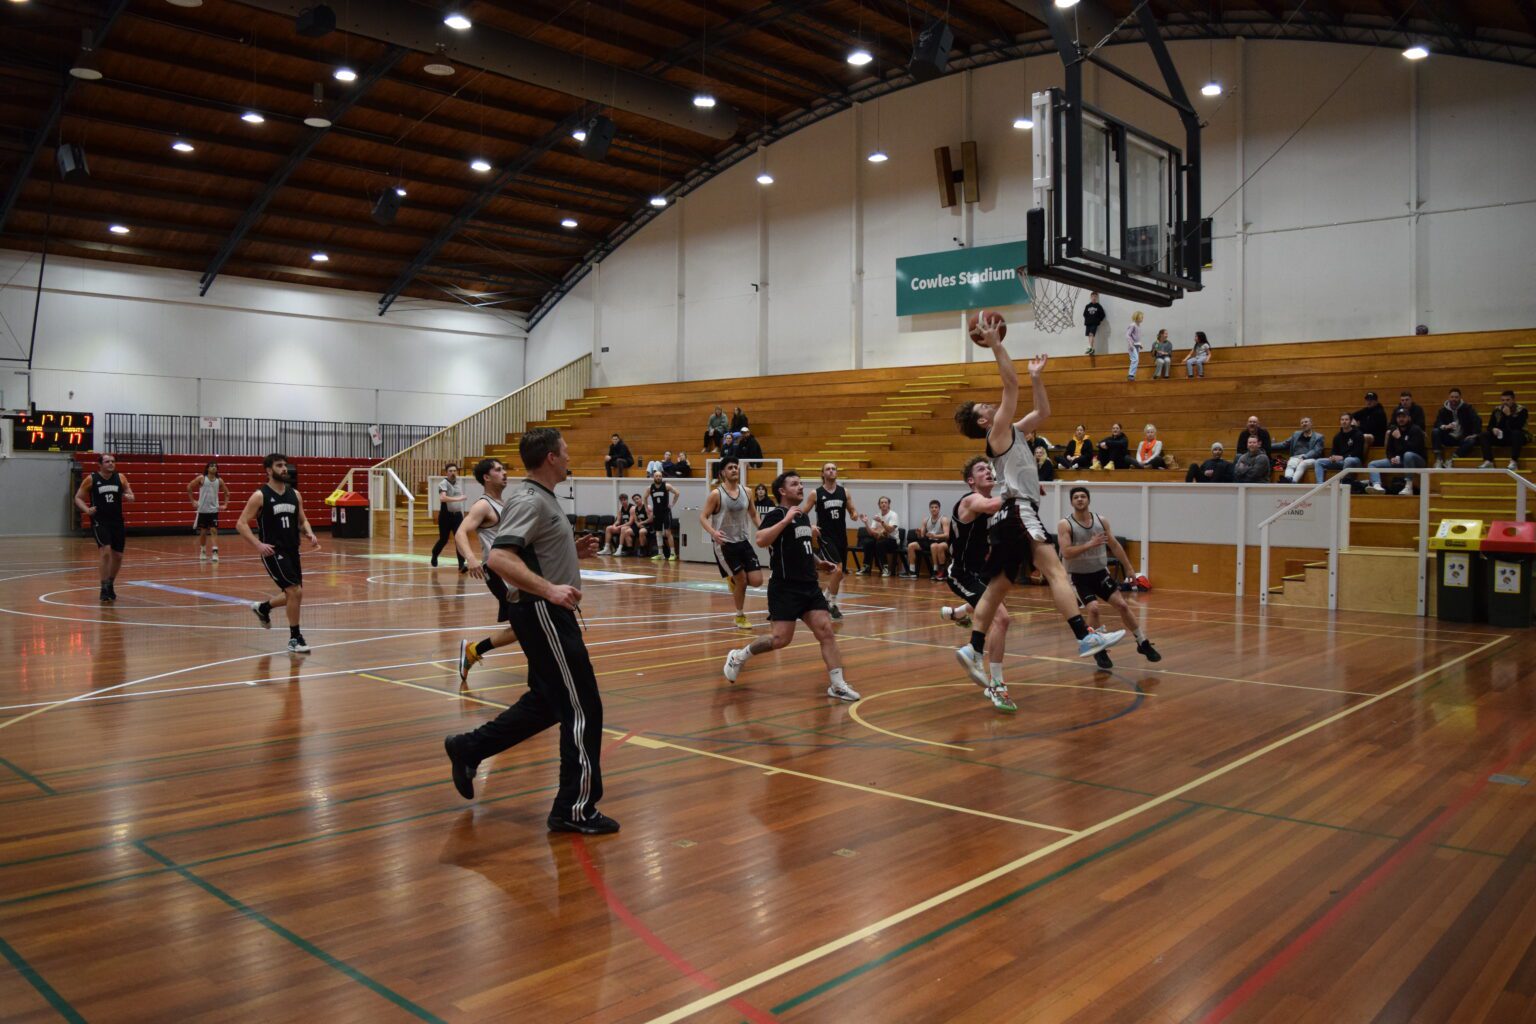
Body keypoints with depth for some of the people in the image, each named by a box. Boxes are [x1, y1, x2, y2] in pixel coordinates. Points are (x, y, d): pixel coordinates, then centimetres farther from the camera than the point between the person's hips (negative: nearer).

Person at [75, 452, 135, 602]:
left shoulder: (120, 478, 4)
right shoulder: (91, 479, -4)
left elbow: (131, 496, 11)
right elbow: (78, 497, 2)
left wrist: (127, 496, -14)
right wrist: (87, 510, -16)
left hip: (117, 521, 4)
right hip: (99, 522, -4)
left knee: (118, 556, 10)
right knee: (106, 552, -18)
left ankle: (110, 585, 32)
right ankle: (104, 589, -9)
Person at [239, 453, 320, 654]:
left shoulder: (295, 494, 8)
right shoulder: (260, 495, -9)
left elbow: (302, 520, 17)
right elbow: (241, 523, -10)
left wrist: (309, 534, -4)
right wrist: (258, 544, -22)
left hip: (292, 550, 7)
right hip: (273, 551, -7)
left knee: (295, 595, 13)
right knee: (295, 591, -15)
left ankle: (262, 608, 42)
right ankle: (295, 639, -2)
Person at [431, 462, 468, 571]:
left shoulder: (460, 482, 8)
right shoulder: (443, 483, -13)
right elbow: (442, 498, -31)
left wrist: (462, 513, 21)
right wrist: (458, 498, -34)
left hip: (457, 515, 4)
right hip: (446, 515, -4)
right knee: (444, 539, 9)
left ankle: (461, 565, -9)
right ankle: (434, 555, 39)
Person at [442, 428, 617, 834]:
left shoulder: (541, 497, 13)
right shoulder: (530, 501, -17)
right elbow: (499, 559, -29)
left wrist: (574, 550, 12)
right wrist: (550, 589, -37)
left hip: (547, 612, 10)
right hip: (543, 613, -10)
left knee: (545, 702, 21)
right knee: (583, 710, -3)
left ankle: (468, 748, 28)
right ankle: (576, 809, 7)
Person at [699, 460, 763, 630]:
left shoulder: (745, 491, 5)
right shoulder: (716, 494, -11)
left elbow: (753, 515, 16)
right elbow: (703, 517, -10)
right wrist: (713, 533, -28)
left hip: (743, 542, 5)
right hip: (725, 544, -5)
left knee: (757, 581, -4)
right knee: (741, 581, -2)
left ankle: (734, 579, 29)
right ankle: (740, 616, 20)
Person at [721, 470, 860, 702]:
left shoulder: (803, 516, 15)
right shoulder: (776, 515, -9)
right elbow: (760, 540, -28)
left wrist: (818, 562, 16)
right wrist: (785, 520, -29)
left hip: (809, 586, 7)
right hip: (785, 587, -7)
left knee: (826, 632, -3)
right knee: (781, 639, -8)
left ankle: (837, 685, -1)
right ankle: (739, 657, 15)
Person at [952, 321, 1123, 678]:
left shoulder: (1012, 432, 22)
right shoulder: (998, 433, -2)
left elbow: (1043, 412, 29)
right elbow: (1011, 383, -10)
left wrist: (1036, 377, 23)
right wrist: (996, 345, -9)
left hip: (1011, 517, 10)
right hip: (1017, 512, -10)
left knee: (997, 588, 9)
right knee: (1055, 571, -19)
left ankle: (973, 650, 10)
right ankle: (1085, 638, -28)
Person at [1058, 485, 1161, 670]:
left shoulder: (1101, 521, 0)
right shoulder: (1065, 525, -13)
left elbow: (1115, 546, 8)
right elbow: (1066, 553, -24)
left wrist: (1129, 569, 8)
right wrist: (1089, 544, -34)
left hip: (1100, 572, 4)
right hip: (1079, 576, -4)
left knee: (1122, 605, 0)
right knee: (1092, 609, -20)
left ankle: (1143, 644, 15)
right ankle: (1099, 651, -1)